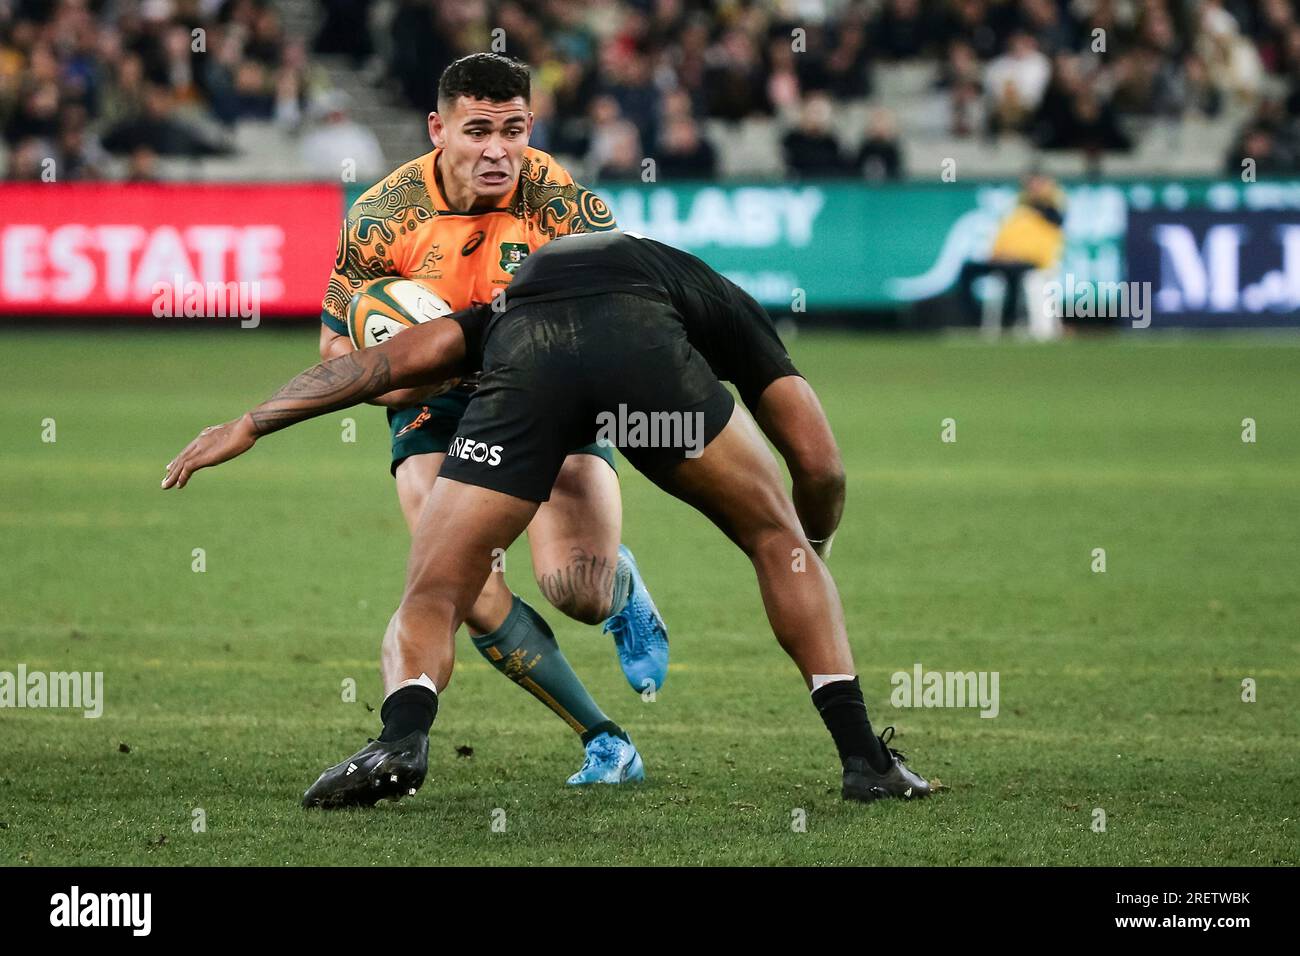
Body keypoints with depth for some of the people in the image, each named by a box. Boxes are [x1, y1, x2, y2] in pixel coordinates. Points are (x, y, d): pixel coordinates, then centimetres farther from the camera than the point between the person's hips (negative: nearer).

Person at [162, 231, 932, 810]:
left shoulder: (518, 289, 43)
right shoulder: (723, 305, 39)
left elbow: (393, 358, 28)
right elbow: (821, 464, 29)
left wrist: (249, 427, 26)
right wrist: (809, 554, 49)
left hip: (525, 357, 1)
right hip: (643, 344, -1)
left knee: (430, 599, 13)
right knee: (779, 540, 22)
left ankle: (404, 736, -17)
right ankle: (865, 759, 14)